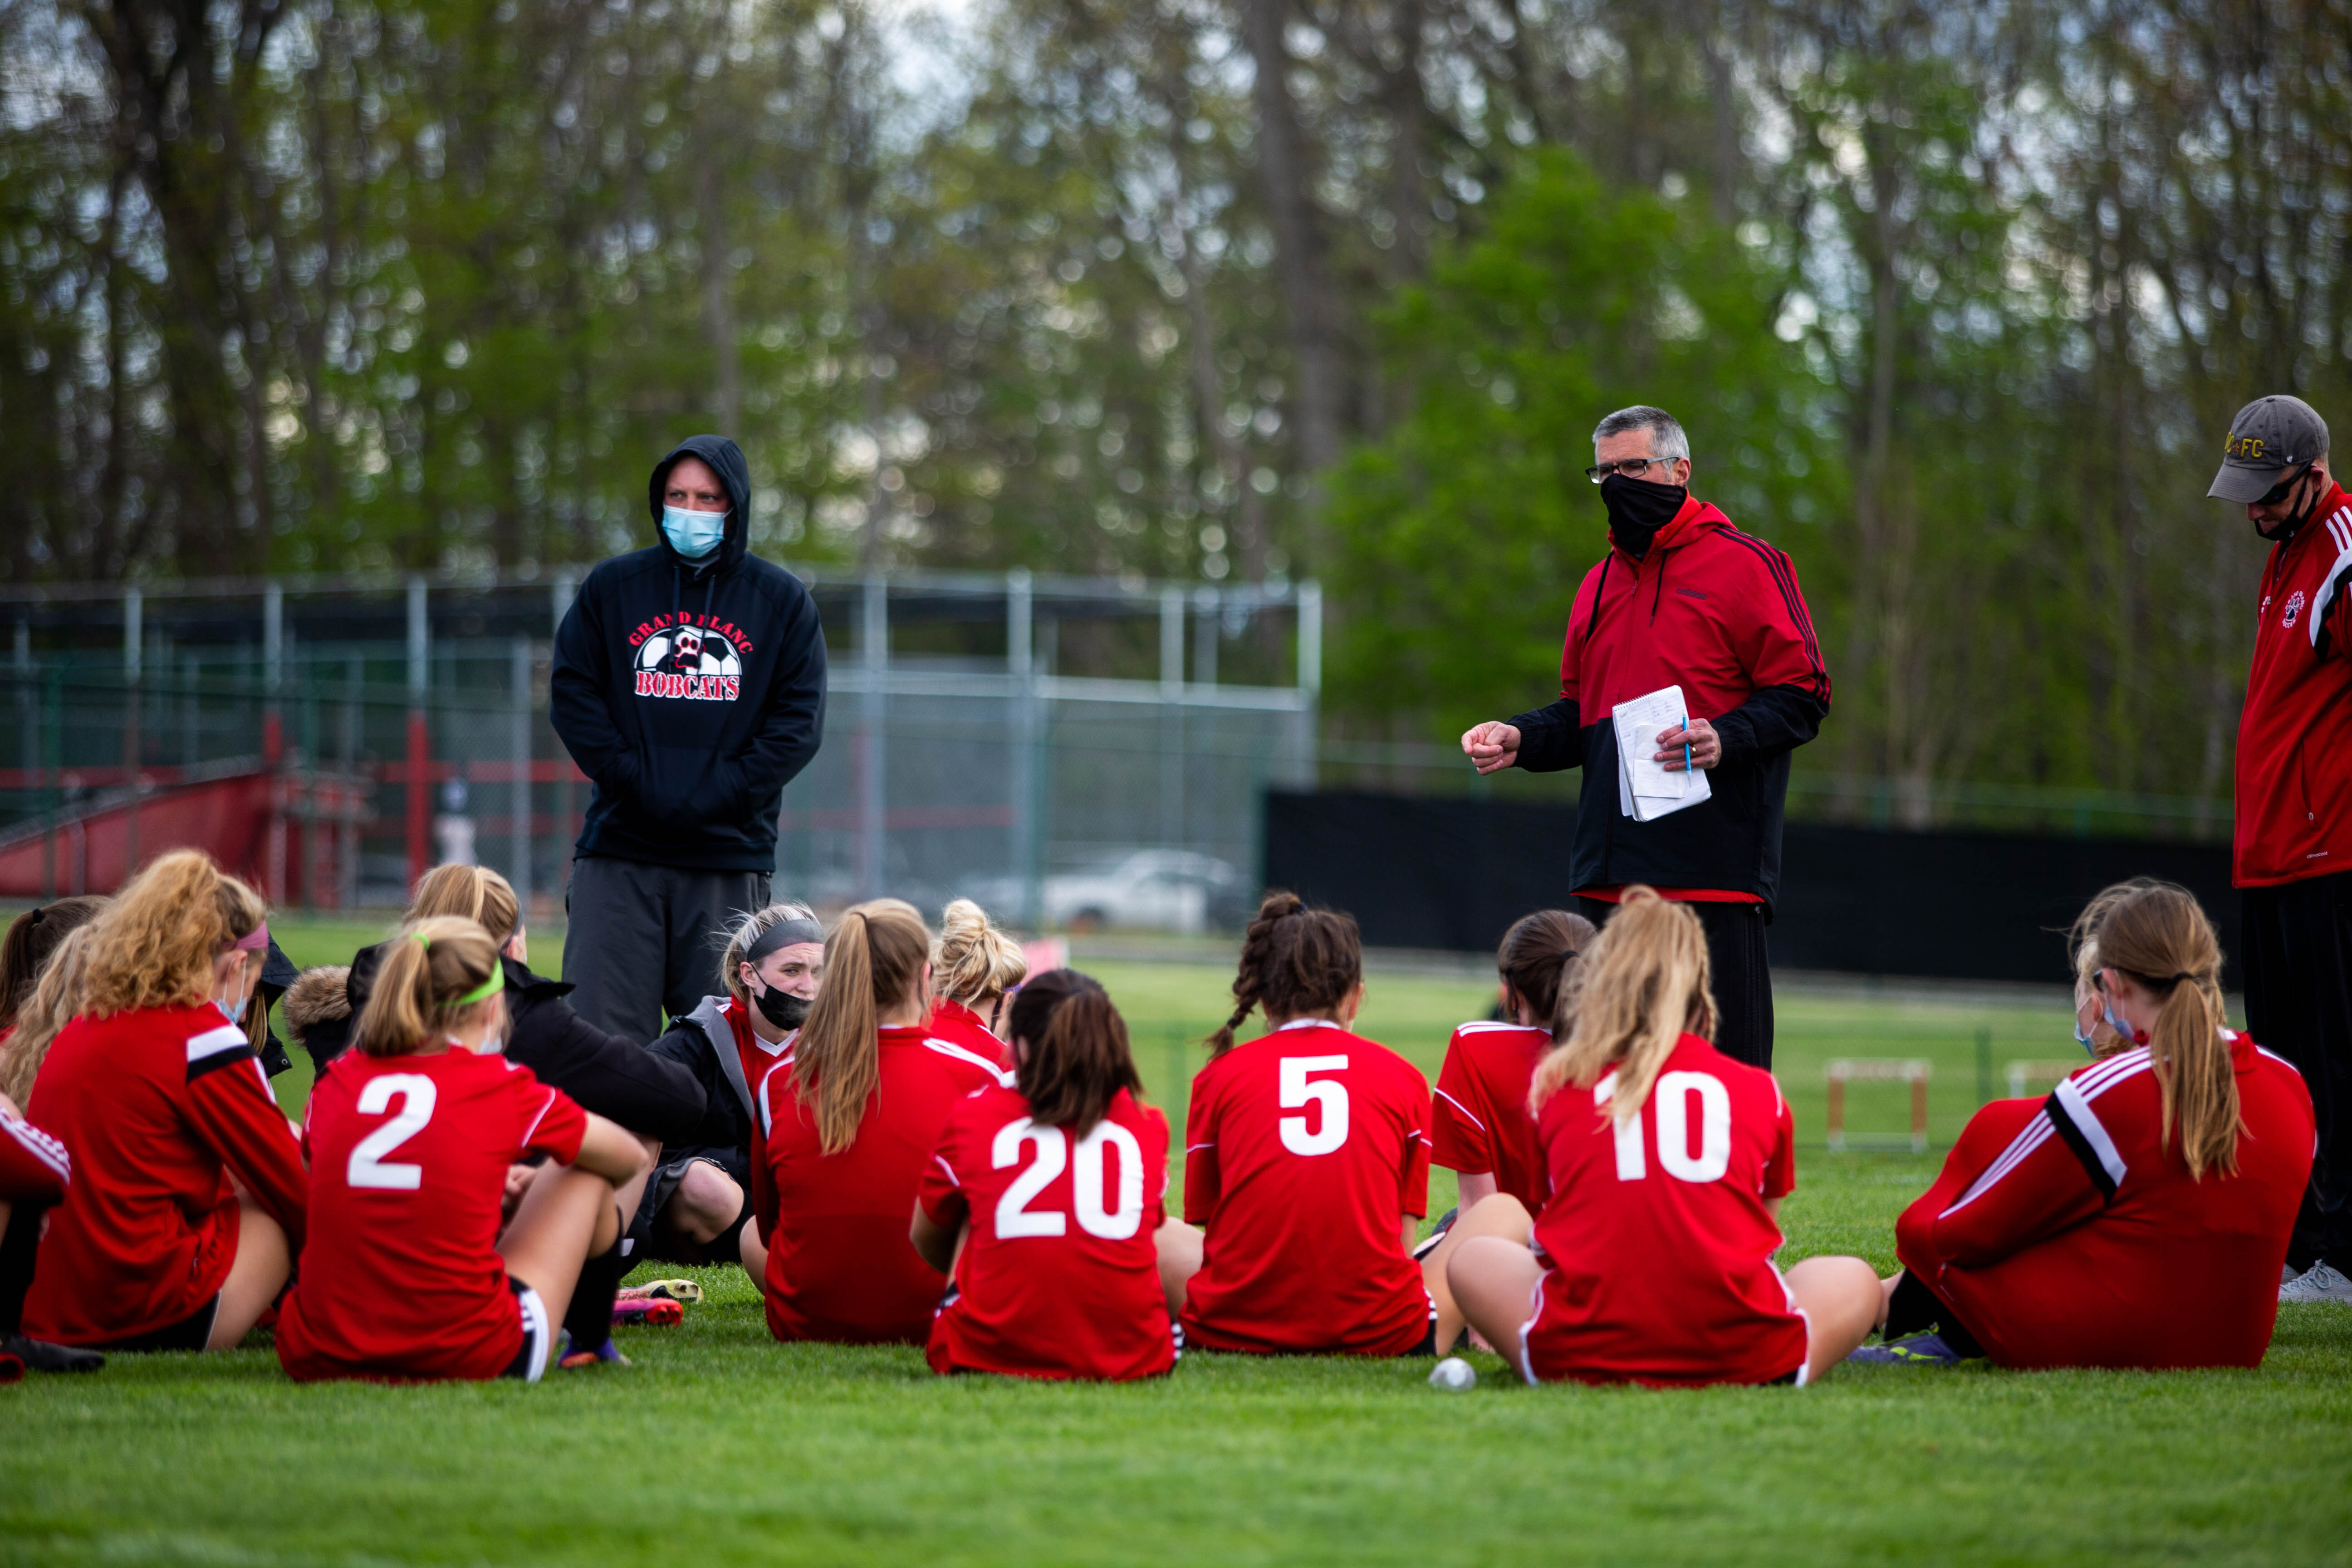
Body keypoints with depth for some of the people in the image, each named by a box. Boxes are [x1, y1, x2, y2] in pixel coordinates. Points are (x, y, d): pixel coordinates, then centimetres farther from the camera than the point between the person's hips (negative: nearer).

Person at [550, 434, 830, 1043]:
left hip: (730, 858, 0)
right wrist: (632, 781, -9)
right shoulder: (612, 587, 10)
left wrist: (717, 796, -10)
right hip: (619, 854, 0)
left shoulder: (782, 600, 8)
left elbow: (799, 723, 2)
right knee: (601, 1033, -8)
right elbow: (572, 695, 5)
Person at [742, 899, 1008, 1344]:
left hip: (803, 1322, 1)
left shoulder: (781, 1078, -6)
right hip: (931, 1323, -1)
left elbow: (769, 1223, 6)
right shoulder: (973, 1074, -12)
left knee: (752, 1233, 34)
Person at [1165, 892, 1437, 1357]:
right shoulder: (1404, 1077, 11)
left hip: (1238, 1329, 2)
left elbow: (1204, 1223, 12)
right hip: (1376, 1333, -2)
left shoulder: (1220, 1075, 10)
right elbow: (1402, 1238, 11)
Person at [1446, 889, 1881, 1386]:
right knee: (1854, 1279, 30)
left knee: (1471, 1257, 28)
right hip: (1742, 1361, 0)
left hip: (1583, 1361, 0)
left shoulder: (1555, 1084, 14)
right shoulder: (1760, 1090, 14)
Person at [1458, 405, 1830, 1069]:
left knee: (1722, 1065, -7)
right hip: (1610, 876, 7)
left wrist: (1725, 740, -22)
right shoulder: (1601, 583, 21)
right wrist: (1521, 739, 7)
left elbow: (1802, 696, -5)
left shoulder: (1745, 565, -1)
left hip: (1713, 873, -7)